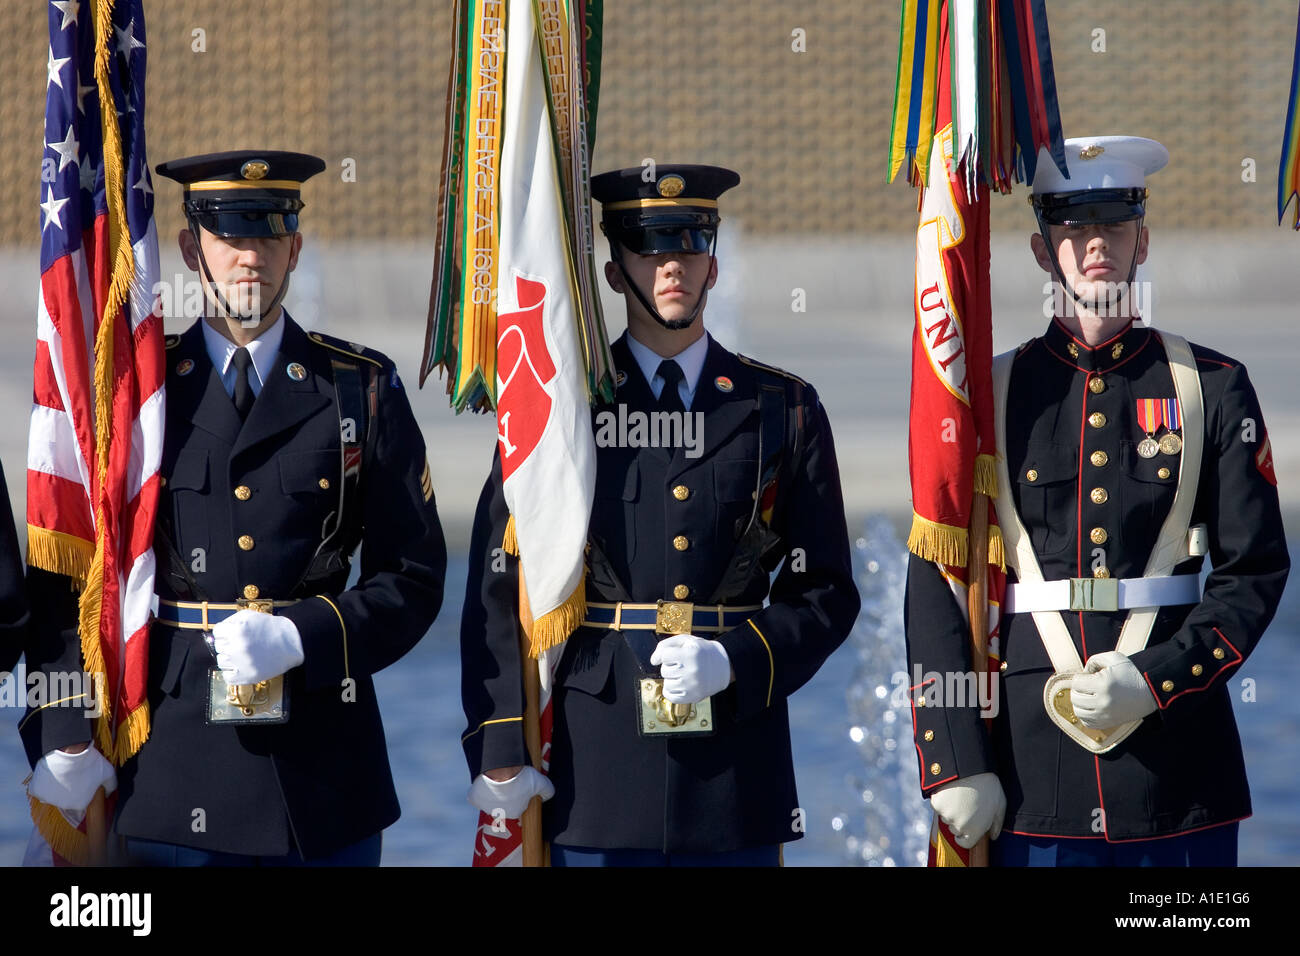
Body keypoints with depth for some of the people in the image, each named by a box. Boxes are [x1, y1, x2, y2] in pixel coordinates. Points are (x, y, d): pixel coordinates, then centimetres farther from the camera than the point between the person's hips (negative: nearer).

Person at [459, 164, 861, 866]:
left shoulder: (784, 409, 9)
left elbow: (826, 595, 8)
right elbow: (498, 592, 3)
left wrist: (735, 662, -10)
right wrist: (498, 749, -5)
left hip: (736, 770, 1)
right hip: (598, 758, -1)